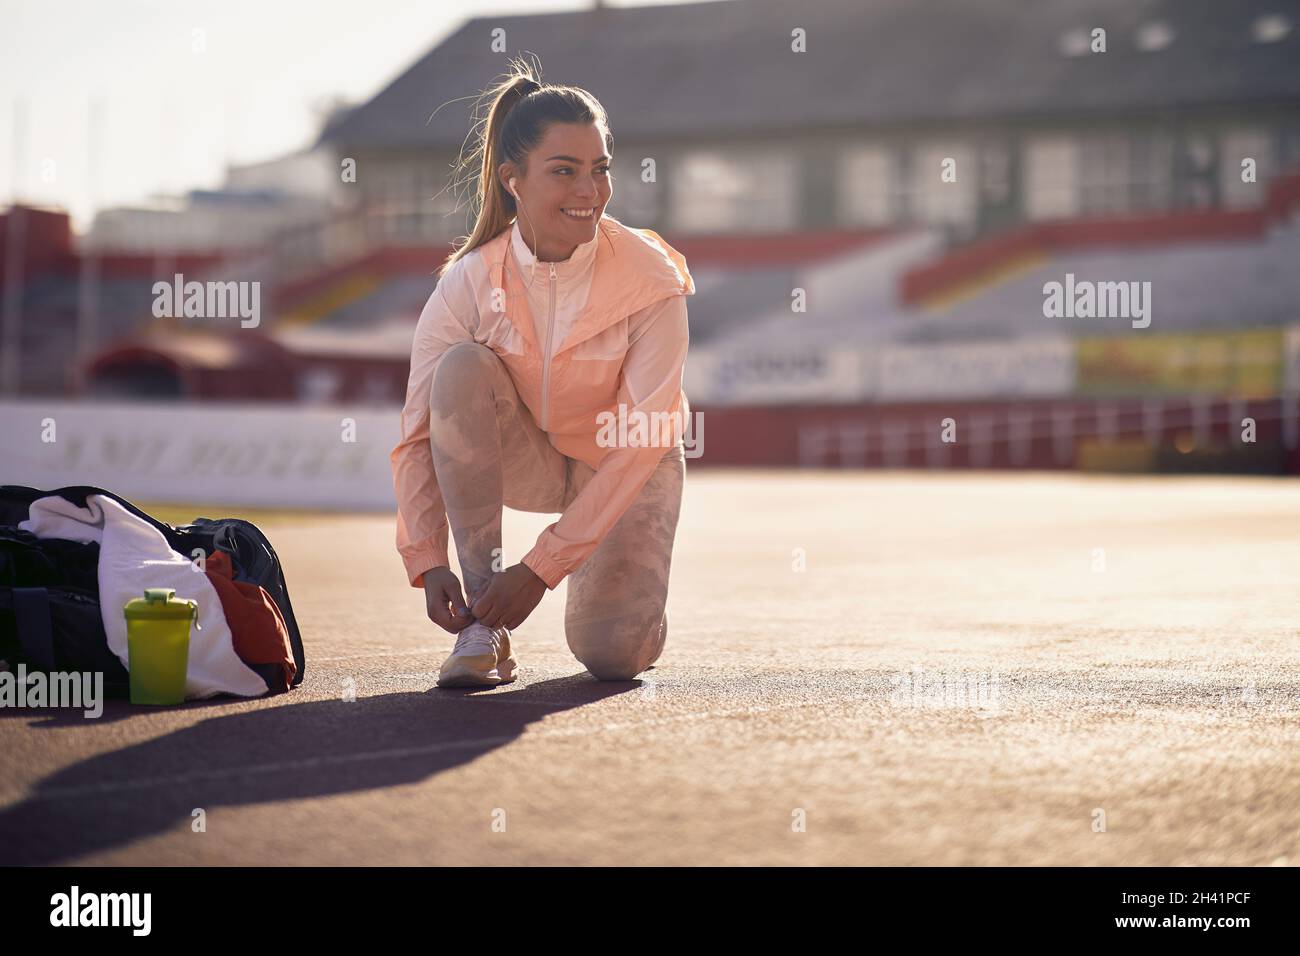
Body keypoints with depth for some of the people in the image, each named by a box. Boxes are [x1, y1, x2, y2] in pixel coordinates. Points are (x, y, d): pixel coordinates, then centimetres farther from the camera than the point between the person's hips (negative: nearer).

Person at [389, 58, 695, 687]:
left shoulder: (652, 281, -25)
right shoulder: (468, 283, -20)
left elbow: (640, 444, -26)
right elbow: (419, 434, -17)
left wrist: (543, 566, -30)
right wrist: (428, 562, -30)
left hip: (624, 470, -2)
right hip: (526, 460, 2)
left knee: (610, 652, -24)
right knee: (464, 368, -30)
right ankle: (485, 622, -24)